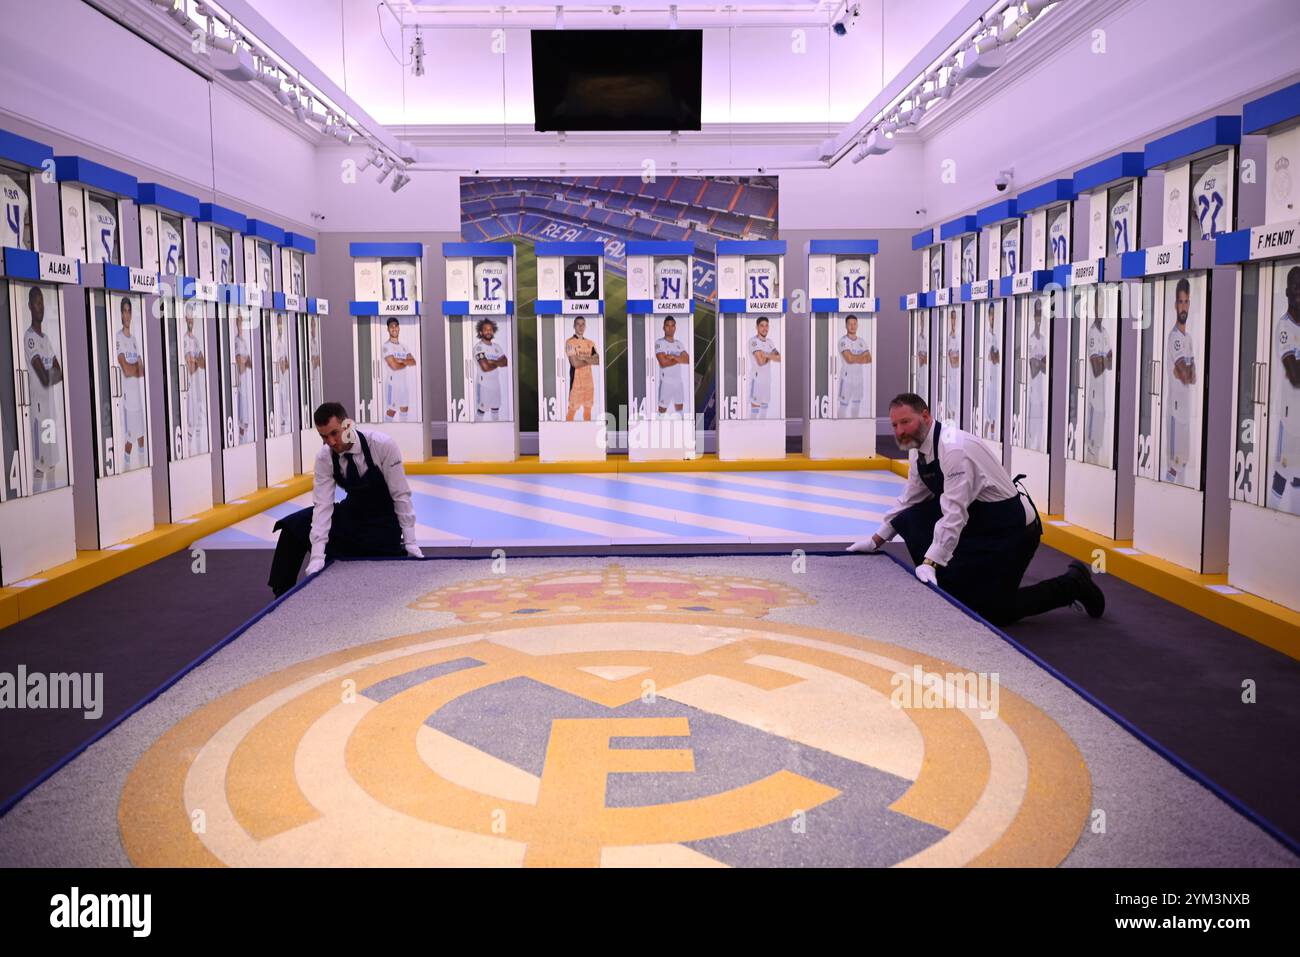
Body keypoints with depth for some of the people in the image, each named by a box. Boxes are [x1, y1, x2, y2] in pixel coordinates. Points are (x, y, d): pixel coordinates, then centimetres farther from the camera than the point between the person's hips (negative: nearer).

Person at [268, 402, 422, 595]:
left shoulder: (382, 445, -27)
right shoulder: (324, 457, -16)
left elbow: (401, 494, -21)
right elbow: (323, 504, -20)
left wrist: (410, 542, -18)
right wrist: (317, 554, -28)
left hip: (384, 519, -4)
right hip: (351, 512, 4)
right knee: (293, 527, -11)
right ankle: (282, 596, 1)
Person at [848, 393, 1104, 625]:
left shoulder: (954, 448, -26)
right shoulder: (923, 453, 2)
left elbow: (955, 513, -33)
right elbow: (908, 502, 14)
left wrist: (929, 563, -38)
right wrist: (875, 541, 11)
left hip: (1012, 529, -8)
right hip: (979, 525, 9)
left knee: (992, 612, -5)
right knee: (909, 520, -4)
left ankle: (1071, 584, 11)